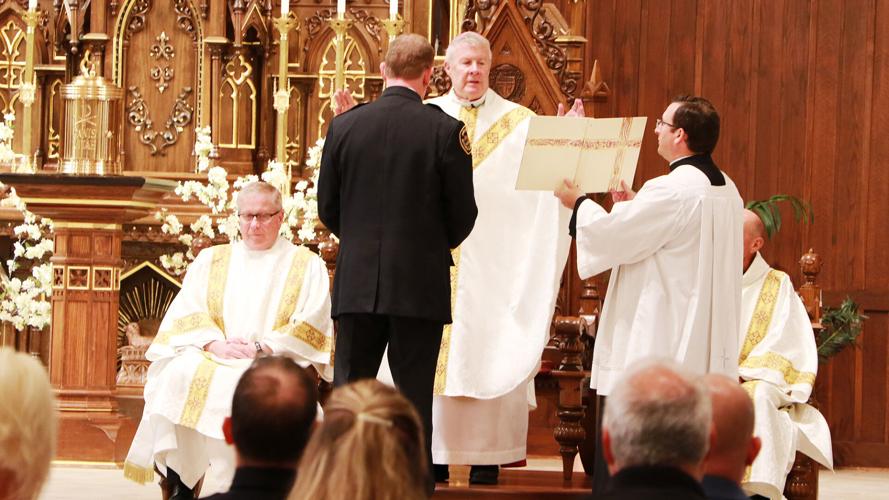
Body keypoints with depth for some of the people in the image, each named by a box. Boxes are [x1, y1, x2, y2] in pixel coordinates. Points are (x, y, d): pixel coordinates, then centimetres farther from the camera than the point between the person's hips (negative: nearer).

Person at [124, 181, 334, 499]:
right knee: (179, 375, -29)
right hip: (212, 358, 3)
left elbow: (311, 324, -1)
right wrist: (215, 343, -11)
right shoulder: (210, 261, 21)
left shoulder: (307, 266, 12)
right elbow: (186, 313, 8)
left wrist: (261, 347, -13)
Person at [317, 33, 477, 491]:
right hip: (421, 283, -2)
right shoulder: (445, 131, -8)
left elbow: (327, 207, 5)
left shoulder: (344, 126, -2)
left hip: (356, 283, 2)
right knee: (413, 400, 3)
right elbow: (463, 213, -3)